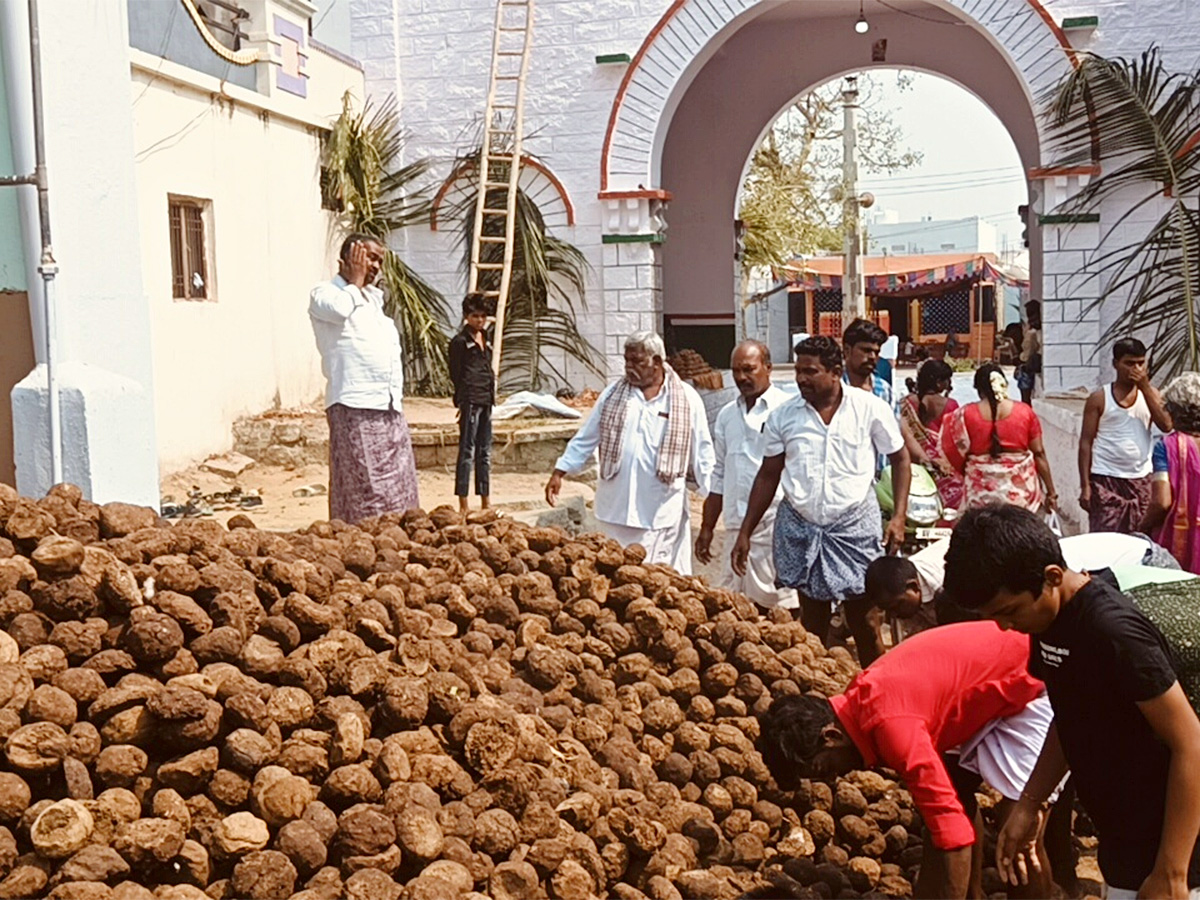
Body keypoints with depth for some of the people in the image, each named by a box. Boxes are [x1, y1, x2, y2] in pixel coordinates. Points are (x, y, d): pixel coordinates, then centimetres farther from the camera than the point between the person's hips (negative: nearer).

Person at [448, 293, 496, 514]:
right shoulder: (460, 341, -6)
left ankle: (486, 502, 20)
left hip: (486, 400, 8)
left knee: (485, 452, 13)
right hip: (470, 401, -8)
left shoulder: (485, 339, 17)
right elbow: (456, 375, -9)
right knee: (467, 452, -6)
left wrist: (491, 393, 11)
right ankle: (463, 505, -4)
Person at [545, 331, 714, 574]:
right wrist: (559, 473, 6)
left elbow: (702, 454, 2)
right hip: (615, 508, 3)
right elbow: (585, 439, 12)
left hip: (661, 511, -2)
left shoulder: (687, 399, 0)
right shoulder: (613, 394, 7)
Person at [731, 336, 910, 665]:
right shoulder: (783, 415, 1)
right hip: (800, 527, 2)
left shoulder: (870, 408, -4)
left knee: (863, 622, 4)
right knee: (813, 620, 10)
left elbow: (899, 459, 4)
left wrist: (898, 517, -7)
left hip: (854, 526, -2)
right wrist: (745, 532, 5)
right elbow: (768, 476, 8)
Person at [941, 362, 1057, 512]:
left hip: (982, 493, -1)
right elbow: (1039, 454, 2)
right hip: (1021, 491, 1)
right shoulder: (1025, 412, -1)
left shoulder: (966, 414, -4)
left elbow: (957, 455, -2)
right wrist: (1051, 491, 8)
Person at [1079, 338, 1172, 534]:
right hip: (1106, 480, -3)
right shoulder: (1099, 399, -2)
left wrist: (1145, 387, -11)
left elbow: (1166, 425, -9)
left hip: (1141, 480, 3)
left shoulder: (1150, 393, 8)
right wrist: (1085, 486, -8)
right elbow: (1086, 443, -2)